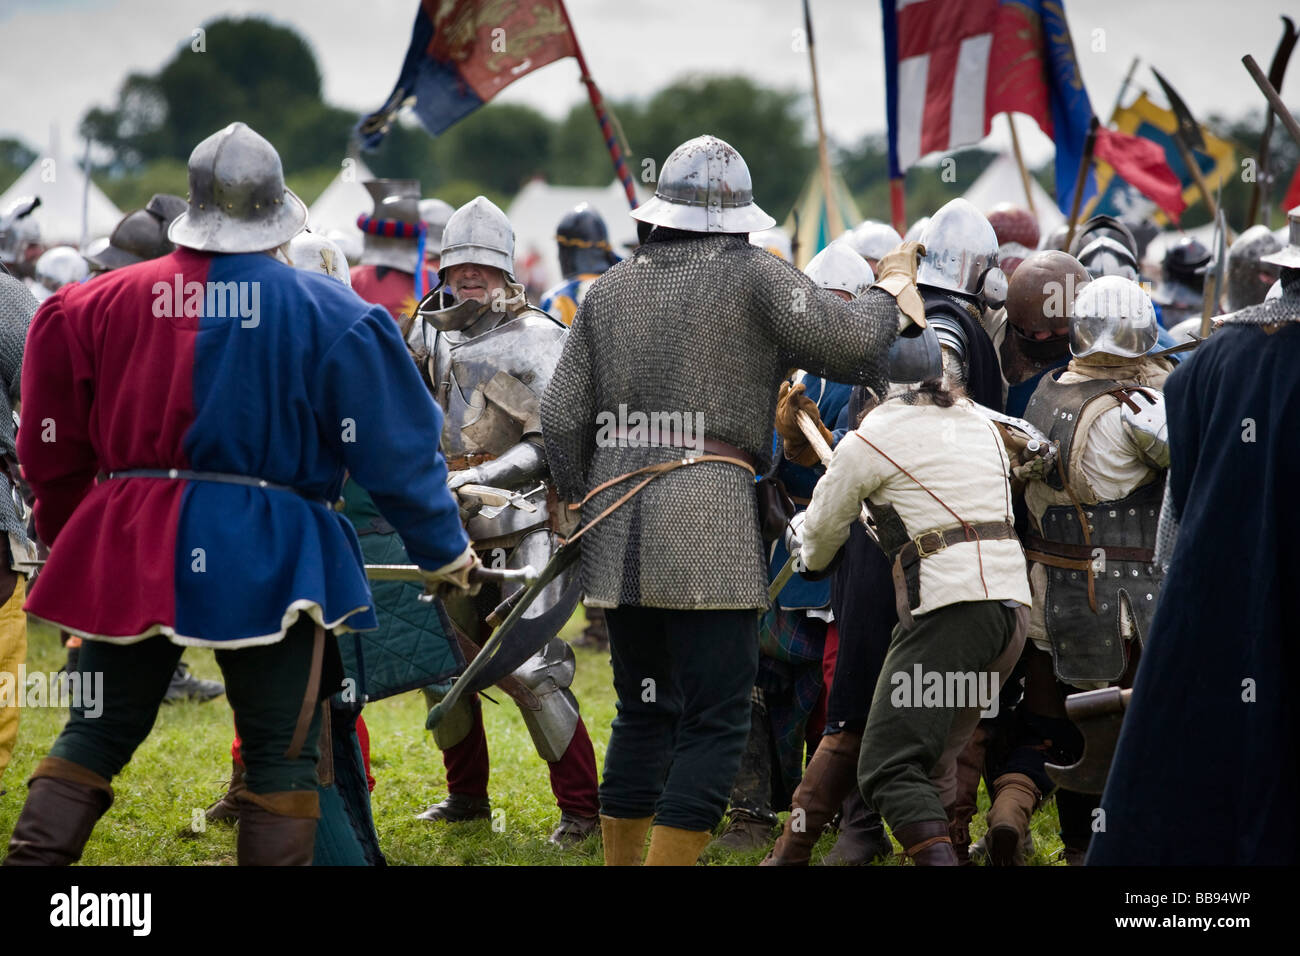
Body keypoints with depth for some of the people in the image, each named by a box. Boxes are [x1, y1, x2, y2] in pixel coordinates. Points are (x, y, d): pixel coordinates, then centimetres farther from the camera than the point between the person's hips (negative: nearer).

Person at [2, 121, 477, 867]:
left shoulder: (108, 301, 2)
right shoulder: (328, 315, -5)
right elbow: (396, 447, 0)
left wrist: (68, 534, 24)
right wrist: (445, 551, 12)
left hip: (132, 553, 3)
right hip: (270, 560, -3)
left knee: (99, 728, 13)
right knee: (283, 752, 5)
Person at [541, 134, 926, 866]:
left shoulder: (610, 289, 15)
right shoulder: (755, 276, -1)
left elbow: (562, 420, 11)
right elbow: (847, 341, -10)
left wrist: (586, 500, 24)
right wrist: (892, 289, 9)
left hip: (618, 528, 6)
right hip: (709, 524, -6)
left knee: (644, 713, 17)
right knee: (715, 722, -3)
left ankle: (620, 861, 19)